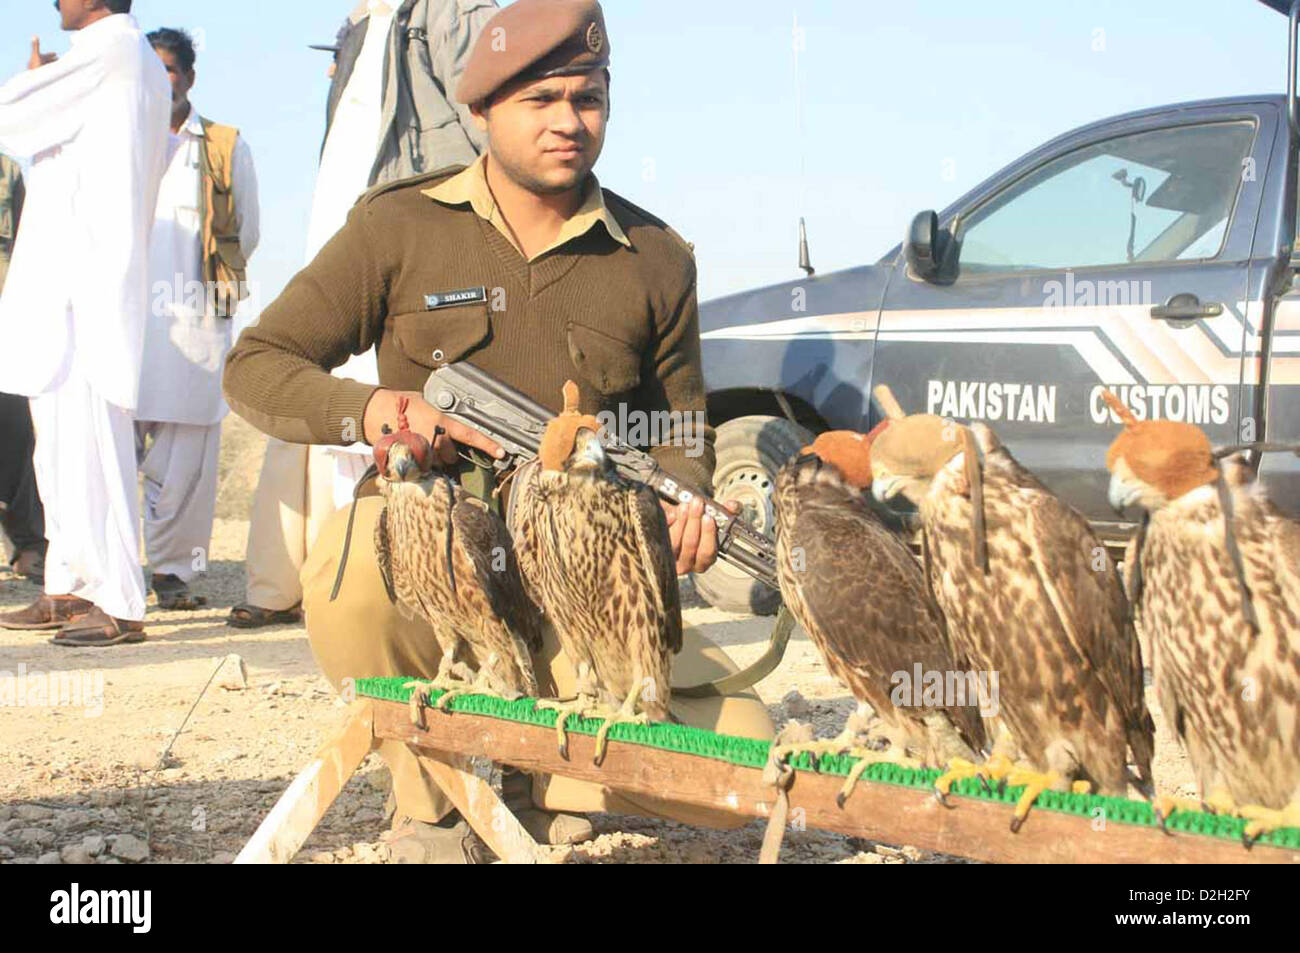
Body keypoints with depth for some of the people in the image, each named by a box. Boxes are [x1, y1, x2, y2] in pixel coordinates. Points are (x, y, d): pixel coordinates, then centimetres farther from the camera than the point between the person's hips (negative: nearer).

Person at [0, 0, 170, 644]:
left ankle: (120, 604, -12)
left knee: (84, 438, -12)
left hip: (76, 282, -10)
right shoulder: (145, 67, 20)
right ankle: (70, 589, 20)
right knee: (61, 439, 14)